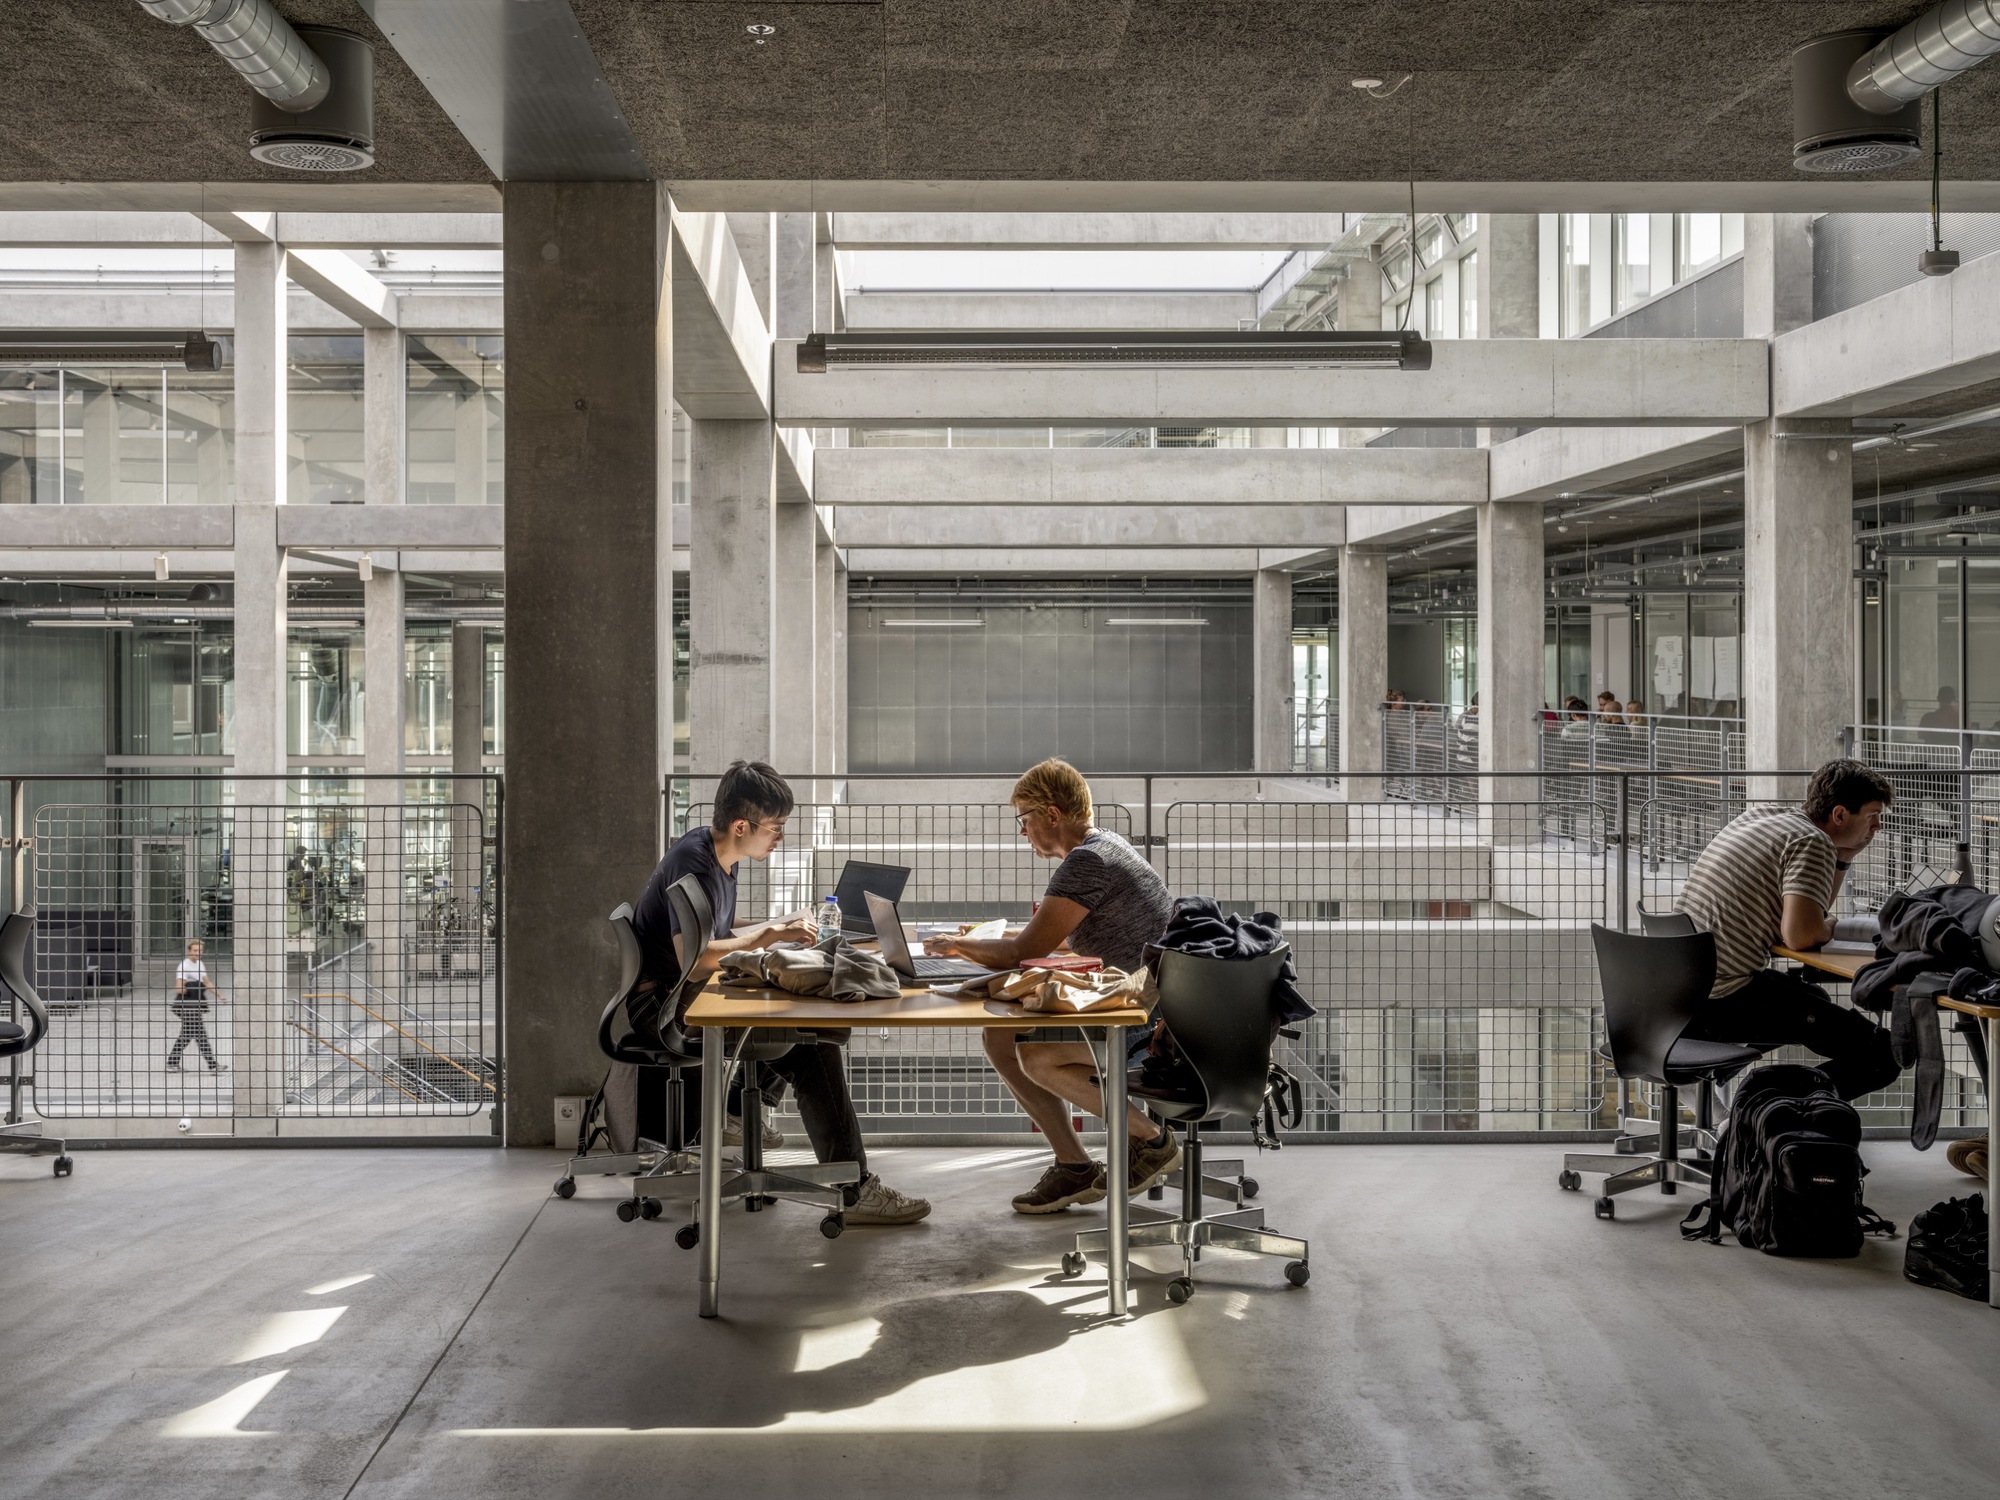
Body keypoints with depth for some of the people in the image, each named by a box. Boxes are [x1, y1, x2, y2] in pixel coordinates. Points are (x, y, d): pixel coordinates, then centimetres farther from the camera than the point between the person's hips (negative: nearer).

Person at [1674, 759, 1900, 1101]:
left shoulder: (1760, 817, 17)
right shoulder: (1813, 843, -10)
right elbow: (1800, 934, -23)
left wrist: (1844, 856, 16)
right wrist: (1828, 927, -1)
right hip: (1725, 1003, -9)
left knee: (1814, 998, 35)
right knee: (1882, 1055, -7)